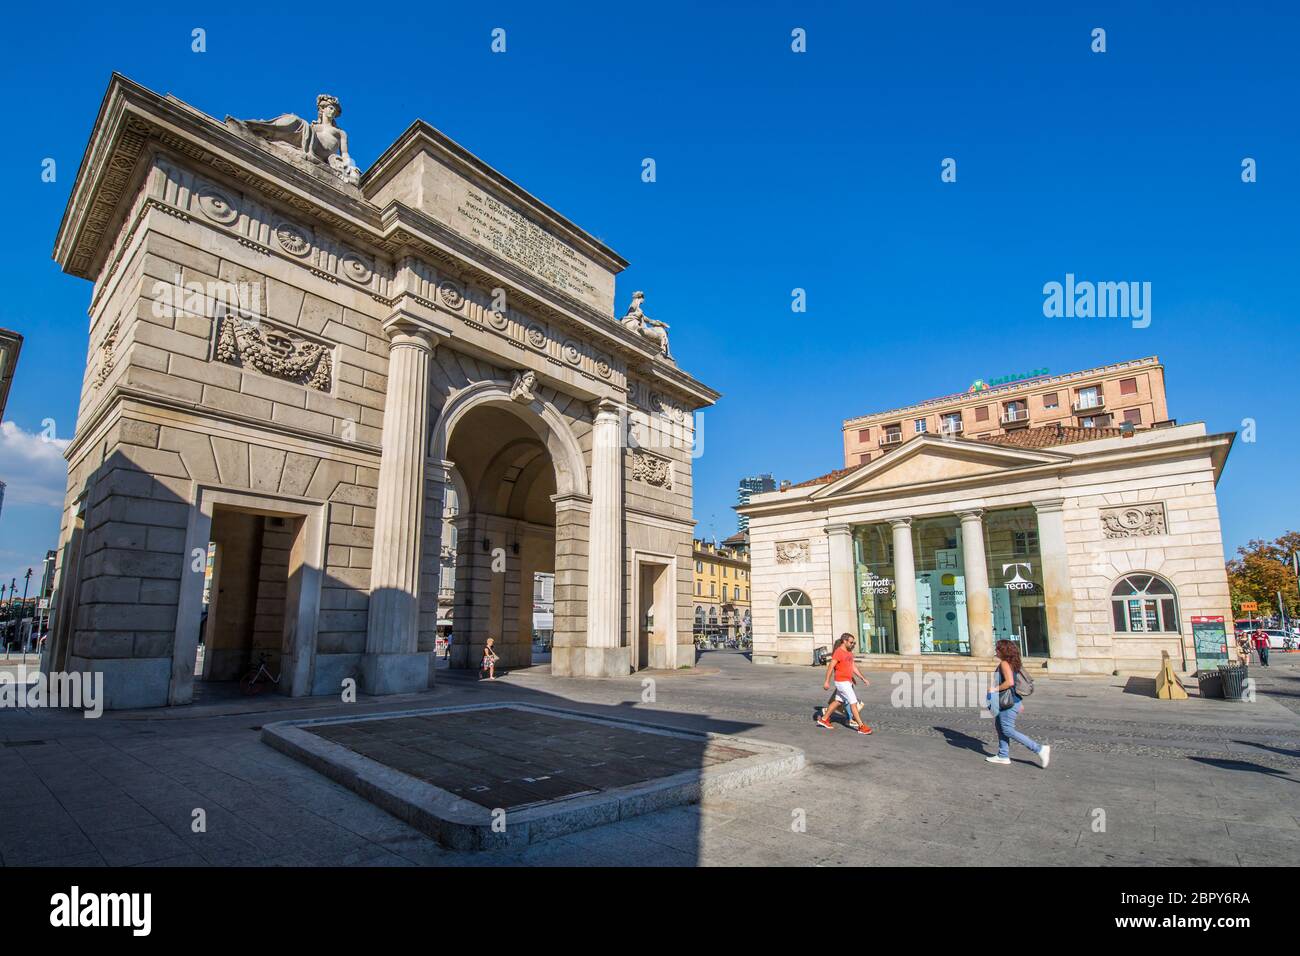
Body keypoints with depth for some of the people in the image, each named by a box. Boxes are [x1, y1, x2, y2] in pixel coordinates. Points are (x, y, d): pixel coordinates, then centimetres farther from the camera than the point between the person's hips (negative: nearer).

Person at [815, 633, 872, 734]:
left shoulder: (849, 653, 12)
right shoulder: (838, 652, -16)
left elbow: (854, 667, 16)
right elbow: (830, 666, -18)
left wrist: (863, 678, 10)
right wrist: (826, 681, -19)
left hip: (847, 682, 9)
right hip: (842, 682, -9)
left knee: (837, 701, 16)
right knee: (853, 703, -7)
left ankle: (823, 719, 27)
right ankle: (861, 726, -2)